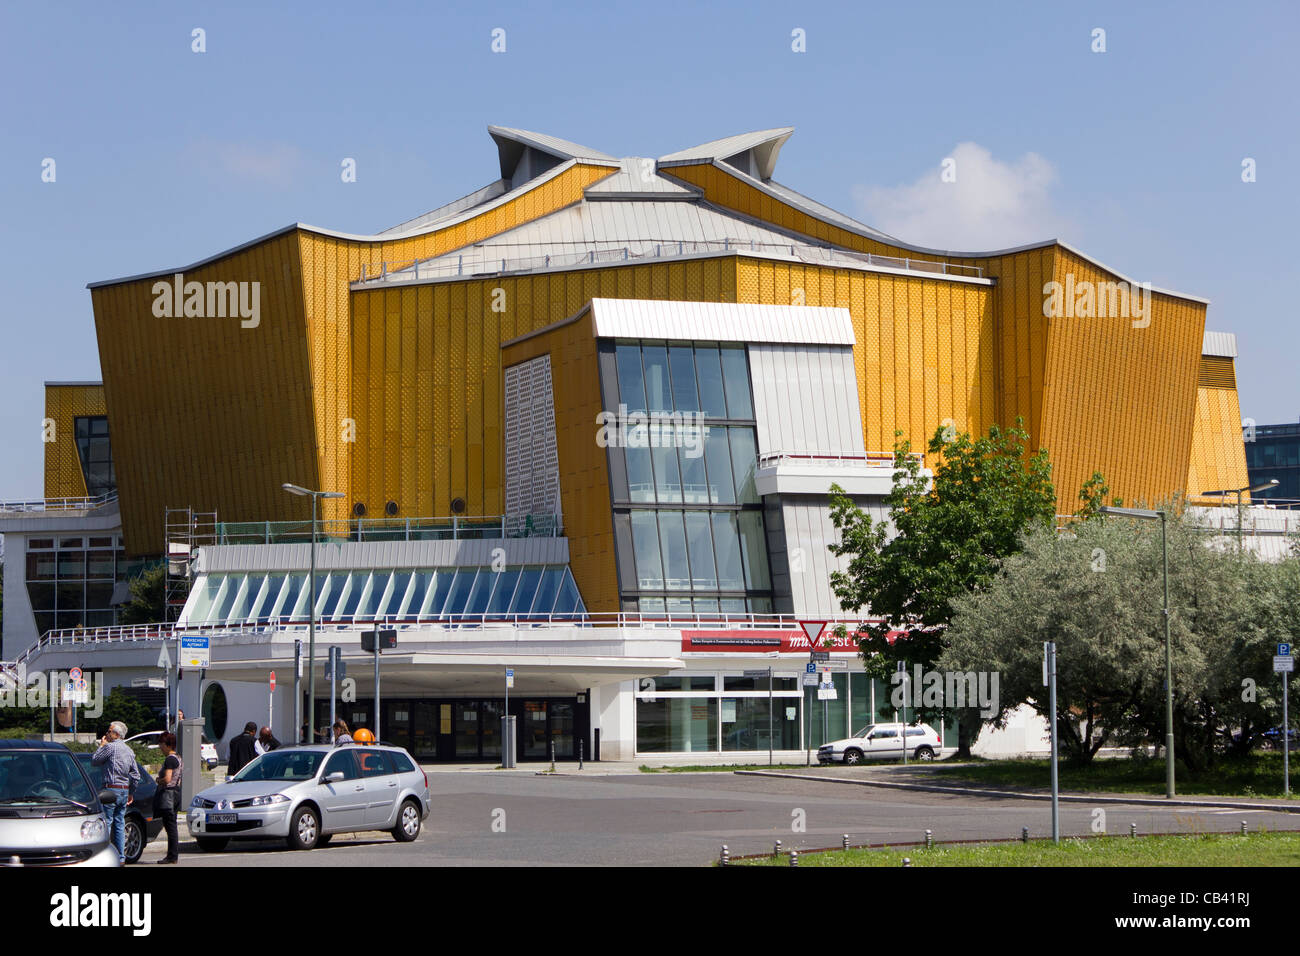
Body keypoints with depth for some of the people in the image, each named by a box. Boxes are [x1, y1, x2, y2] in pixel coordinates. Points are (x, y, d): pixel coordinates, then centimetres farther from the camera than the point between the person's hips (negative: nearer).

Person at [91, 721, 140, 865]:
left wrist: (101, 746, 10)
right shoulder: (129, 750, 15)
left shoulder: (111, 747, -10)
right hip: (125, 790, 8)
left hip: (112, 789, -8)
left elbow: (94, 760, -1)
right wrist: (131, 793, 23)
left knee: (106, 823, -7)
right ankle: (121, 857, 10)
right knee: (119, 824, 10)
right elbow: (136, 775, 16)